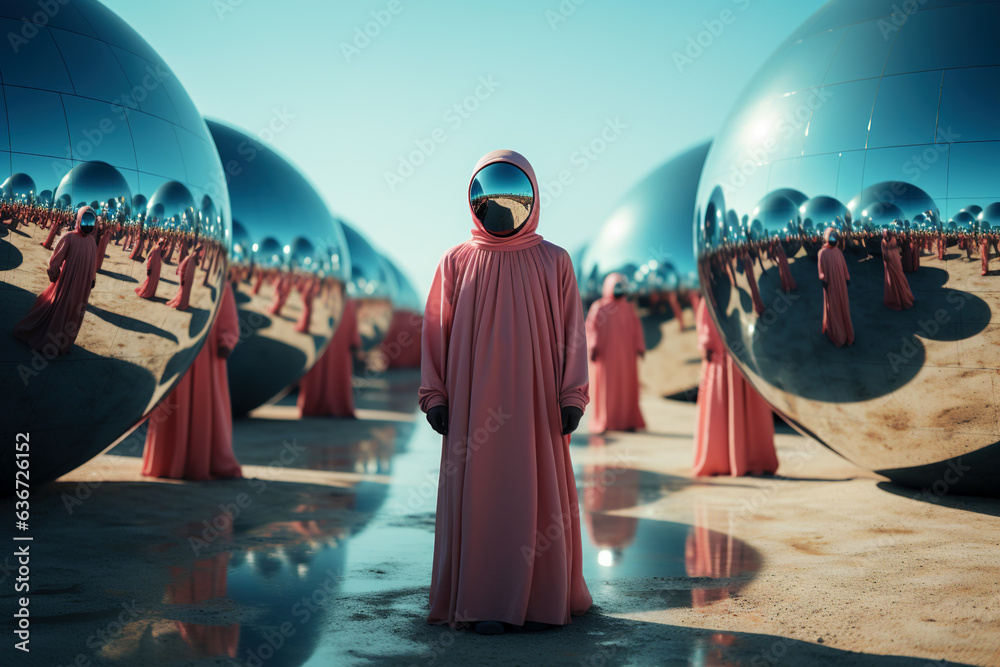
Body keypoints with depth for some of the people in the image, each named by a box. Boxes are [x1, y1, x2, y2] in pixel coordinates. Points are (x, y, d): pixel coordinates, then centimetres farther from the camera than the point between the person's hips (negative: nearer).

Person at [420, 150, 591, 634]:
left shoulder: (553, 262, 5)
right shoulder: (456, 263, 6)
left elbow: (572, 331, 2)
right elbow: (436, 332, 6)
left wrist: (572, 397, -5)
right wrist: (435, 396, -1)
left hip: (535, 403, 0)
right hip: (473, 405, 0)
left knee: (538, 496, 3)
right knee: (479, 496, 0)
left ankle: (540, 599, 14)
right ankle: (485, 603, 8)